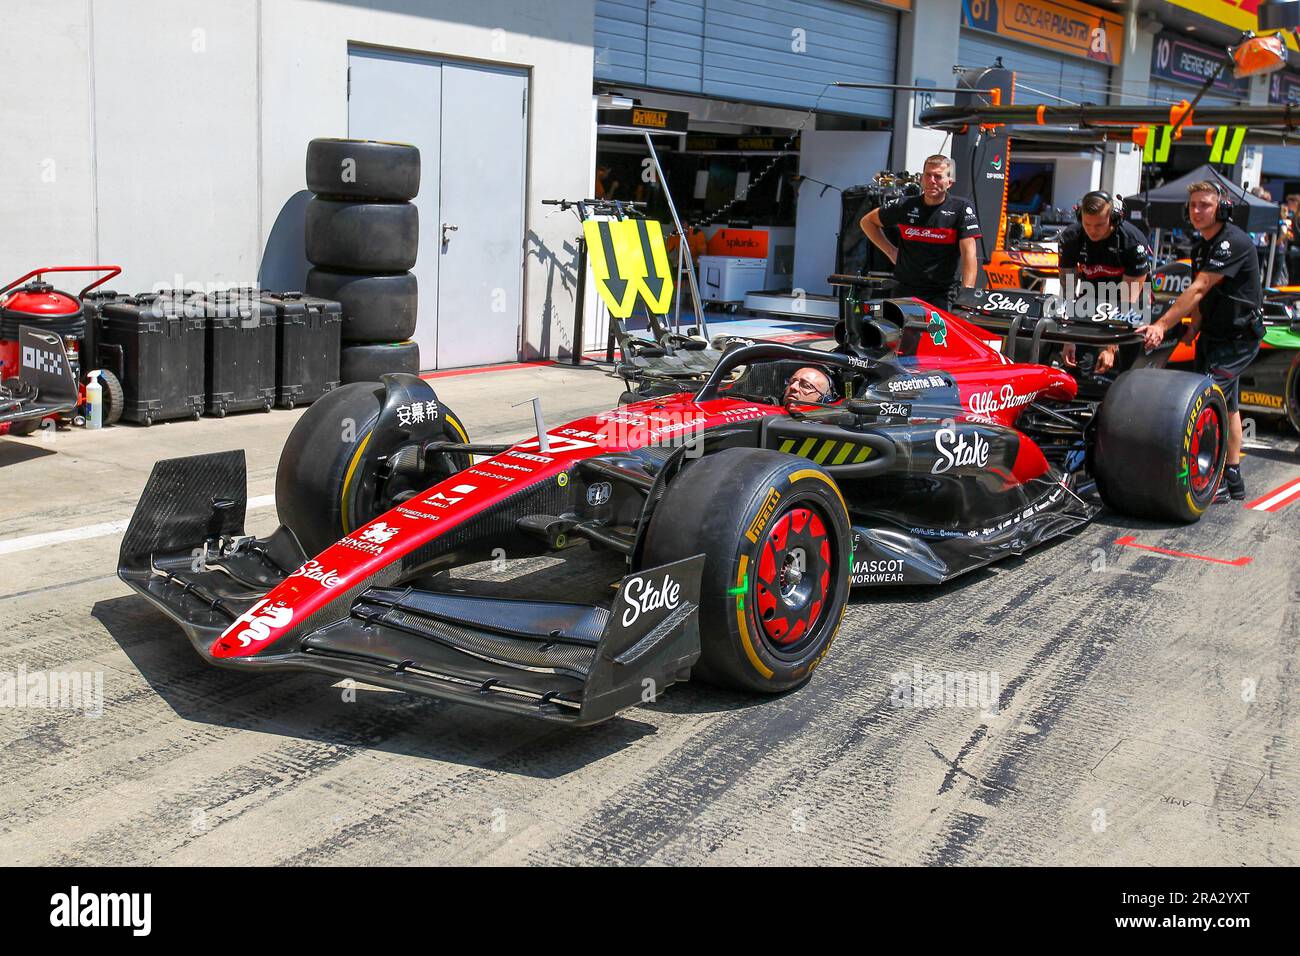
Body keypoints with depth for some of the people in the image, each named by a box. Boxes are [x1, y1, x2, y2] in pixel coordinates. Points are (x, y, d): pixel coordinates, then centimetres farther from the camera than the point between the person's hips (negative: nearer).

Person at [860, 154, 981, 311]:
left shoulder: (961, 208, -3)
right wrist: (891, 251, 10)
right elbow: (867, 221, 19)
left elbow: (969, 253, -11)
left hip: (942, 293, -3)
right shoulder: (905, 205, 4)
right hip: (904, 289, 3)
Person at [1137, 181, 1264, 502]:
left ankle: (1214, 482, -14)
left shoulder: (1233, 242, -20)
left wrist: (1161, 325, -33)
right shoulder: (1202, 248, 10)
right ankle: (1233, 479, 26)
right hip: (1215, 337, 10)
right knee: (1226, 404, 16)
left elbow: (1198, 290, -28)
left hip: (1238, 339, -10)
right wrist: (1192, 332, -3)